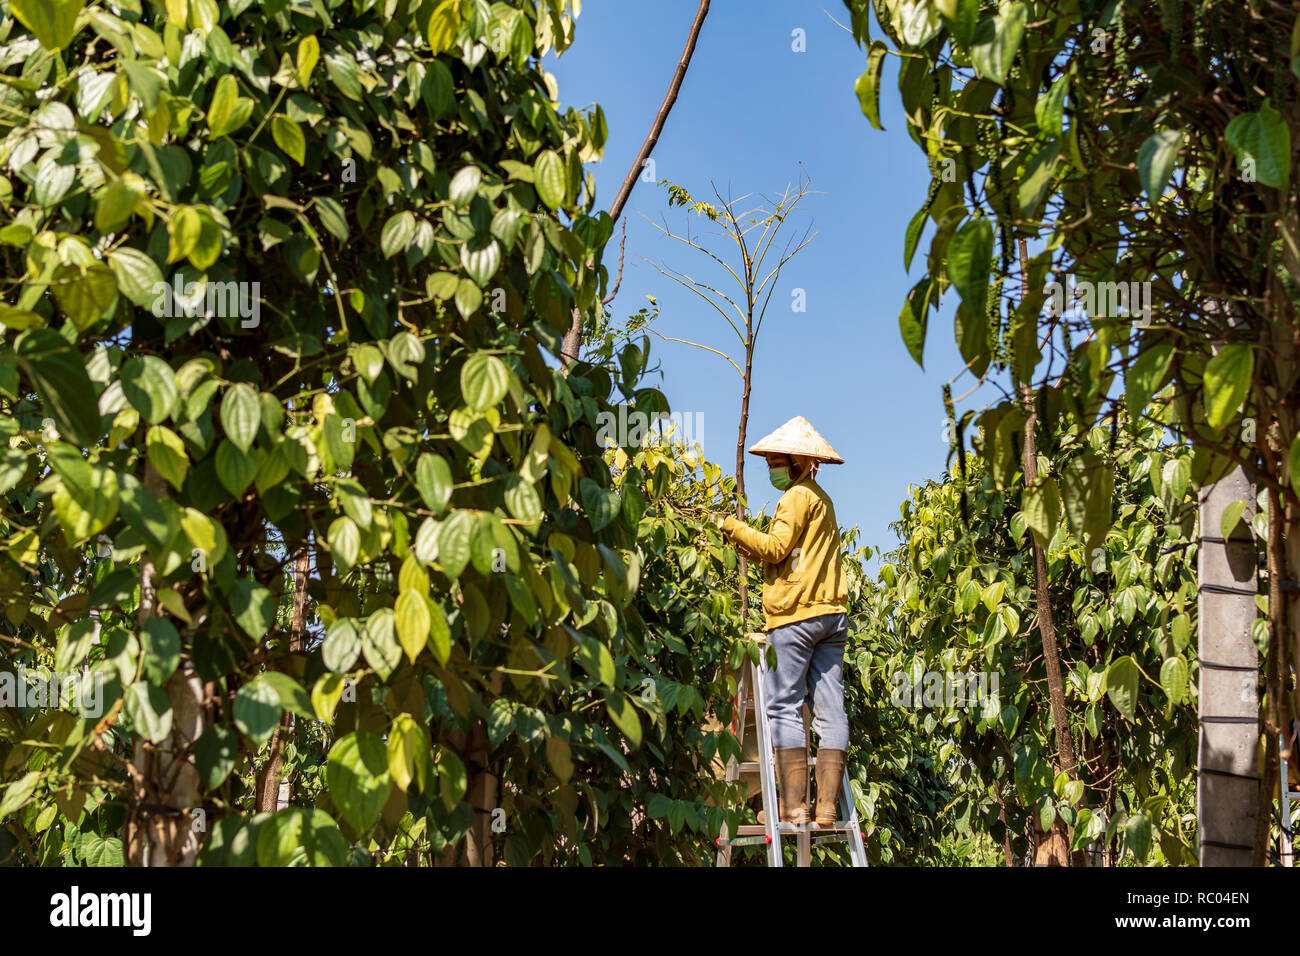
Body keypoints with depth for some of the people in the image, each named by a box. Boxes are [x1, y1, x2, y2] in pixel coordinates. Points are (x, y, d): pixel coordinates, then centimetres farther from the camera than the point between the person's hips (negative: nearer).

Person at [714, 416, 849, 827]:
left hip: (795, 613, -9)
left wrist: (733, 526, -3)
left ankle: (794, 806, -10)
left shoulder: (798, 496, -4)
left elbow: (775, 549, -9)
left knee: (784, 707, -6)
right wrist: (745, 545, 20)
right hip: (832, 612, 9)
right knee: (830, 709, 2)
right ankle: (827, 807, 1)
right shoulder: (822, 498, 23)